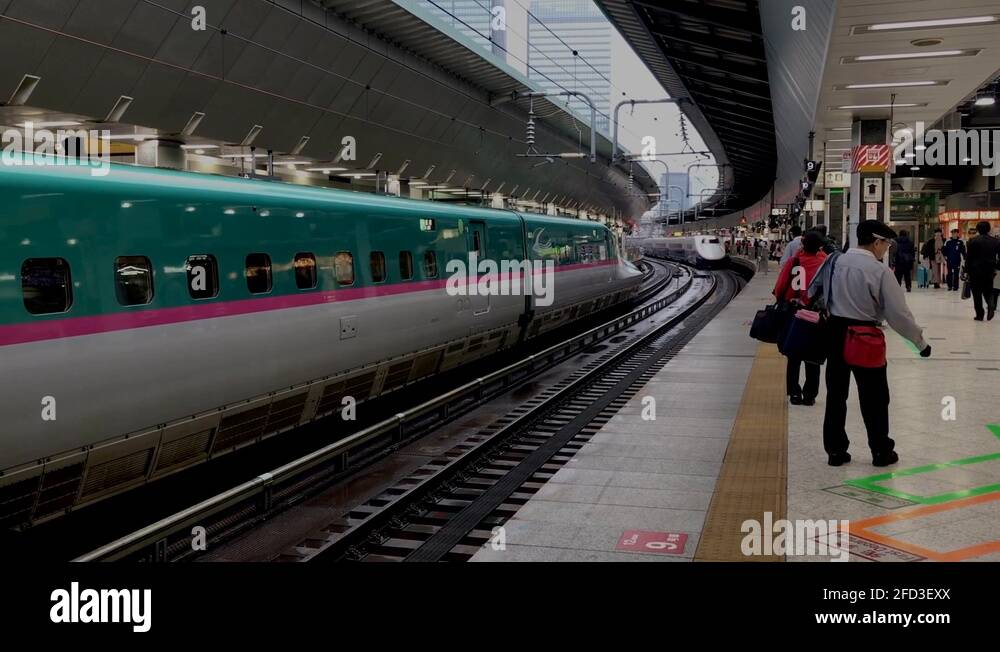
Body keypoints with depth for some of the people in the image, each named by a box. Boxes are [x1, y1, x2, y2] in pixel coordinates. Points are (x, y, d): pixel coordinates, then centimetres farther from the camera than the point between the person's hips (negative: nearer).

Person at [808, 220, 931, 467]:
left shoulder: (835, 262, -1)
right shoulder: (879, 271, -15)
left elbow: (814, 293, 6)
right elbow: (898, 313, -14)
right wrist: (920, 342, -3)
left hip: (835, 332, 5)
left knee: (836, 393, 12)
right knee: (874, 396, 10)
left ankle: (835, 450, 17)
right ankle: (881, 451, 20)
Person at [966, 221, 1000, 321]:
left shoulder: (973, 241, -7)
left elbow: (969, 257, -8)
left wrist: (967, 270, -3)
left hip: (976, 271, -3)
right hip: (989, 271, 3)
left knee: (977, 294, 5)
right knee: (988, 291, 16)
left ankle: (979, 314, 3)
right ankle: (991, 305, -13)